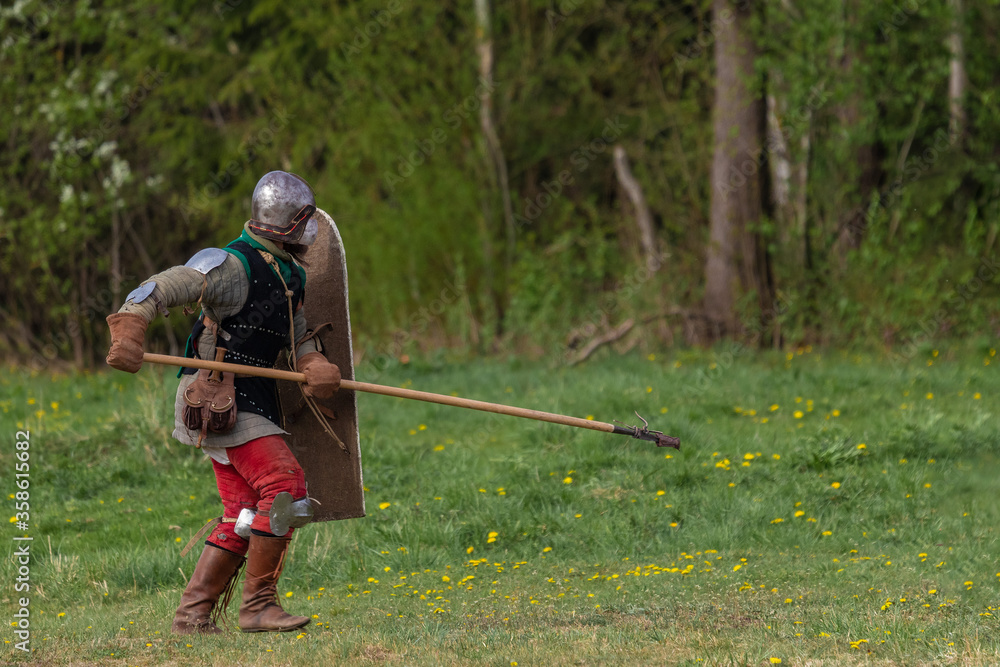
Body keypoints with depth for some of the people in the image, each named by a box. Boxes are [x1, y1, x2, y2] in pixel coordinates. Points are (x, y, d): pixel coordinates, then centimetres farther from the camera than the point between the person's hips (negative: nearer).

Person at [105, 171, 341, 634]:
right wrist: (129, 330, -37)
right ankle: (258, 604, -14)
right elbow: (160, 289, -21)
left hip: (253, 401, 9)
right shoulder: (233, 266, -14)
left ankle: (193, 614, 10)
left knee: (244, 514, 5)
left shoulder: (290, 276, 15)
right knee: (285, 483, -18)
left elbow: (300, 340, 17)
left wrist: (317, 369, -6)